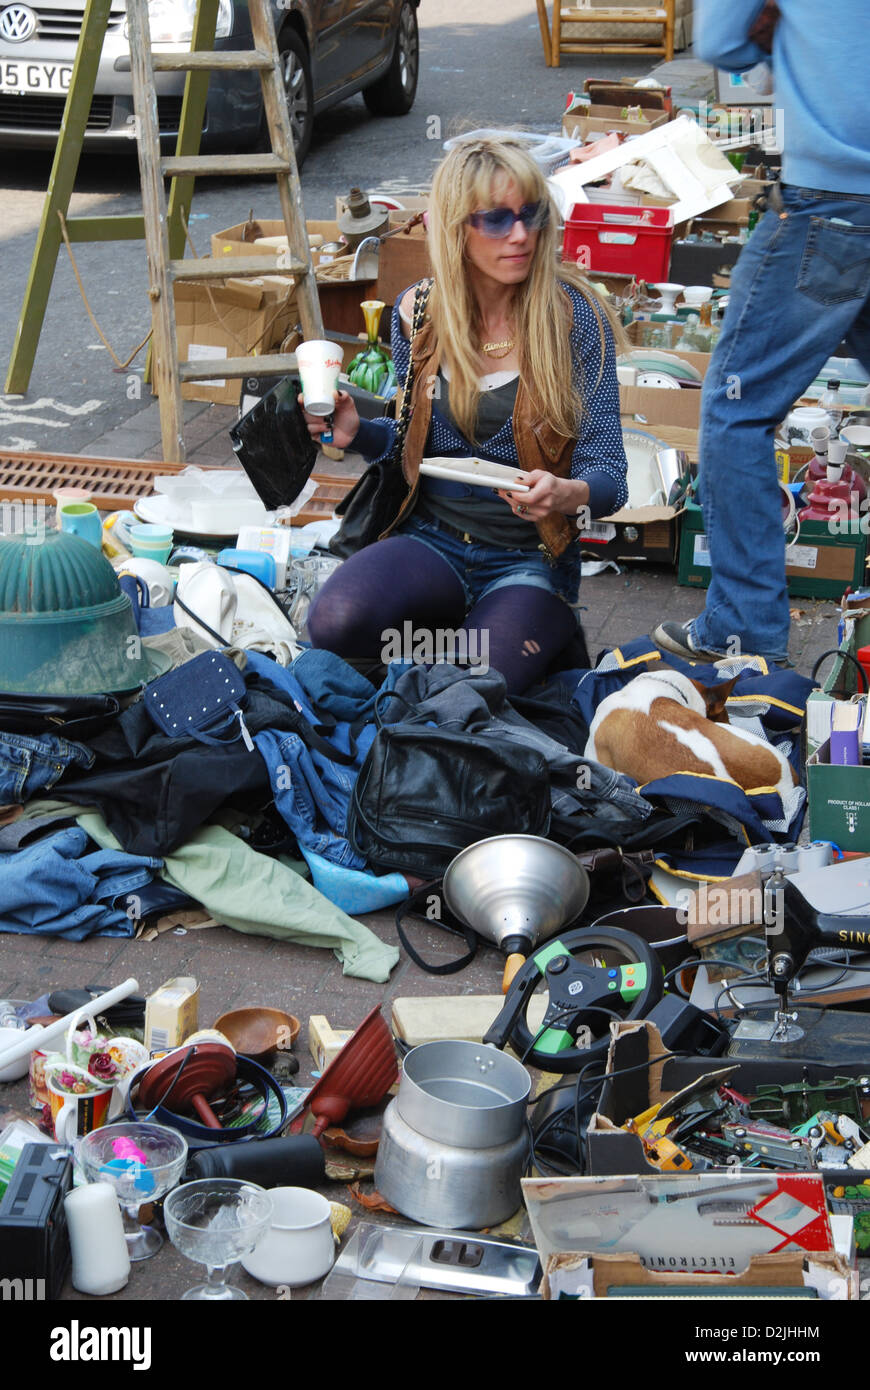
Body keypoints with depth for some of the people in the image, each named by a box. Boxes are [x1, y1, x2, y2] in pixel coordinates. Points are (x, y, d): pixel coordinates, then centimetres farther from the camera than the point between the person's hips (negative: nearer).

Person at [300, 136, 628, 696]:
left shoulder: (574, 316, -9)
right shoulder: (419, 314, 1)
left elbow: (608, 475, -9)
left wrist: (567, 494, -33)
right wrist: (358, 432, -4)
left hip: (530, 560, -3)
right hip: (431, 539, 3)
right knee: (336, 623, -29)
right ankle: (466, 630, 3)